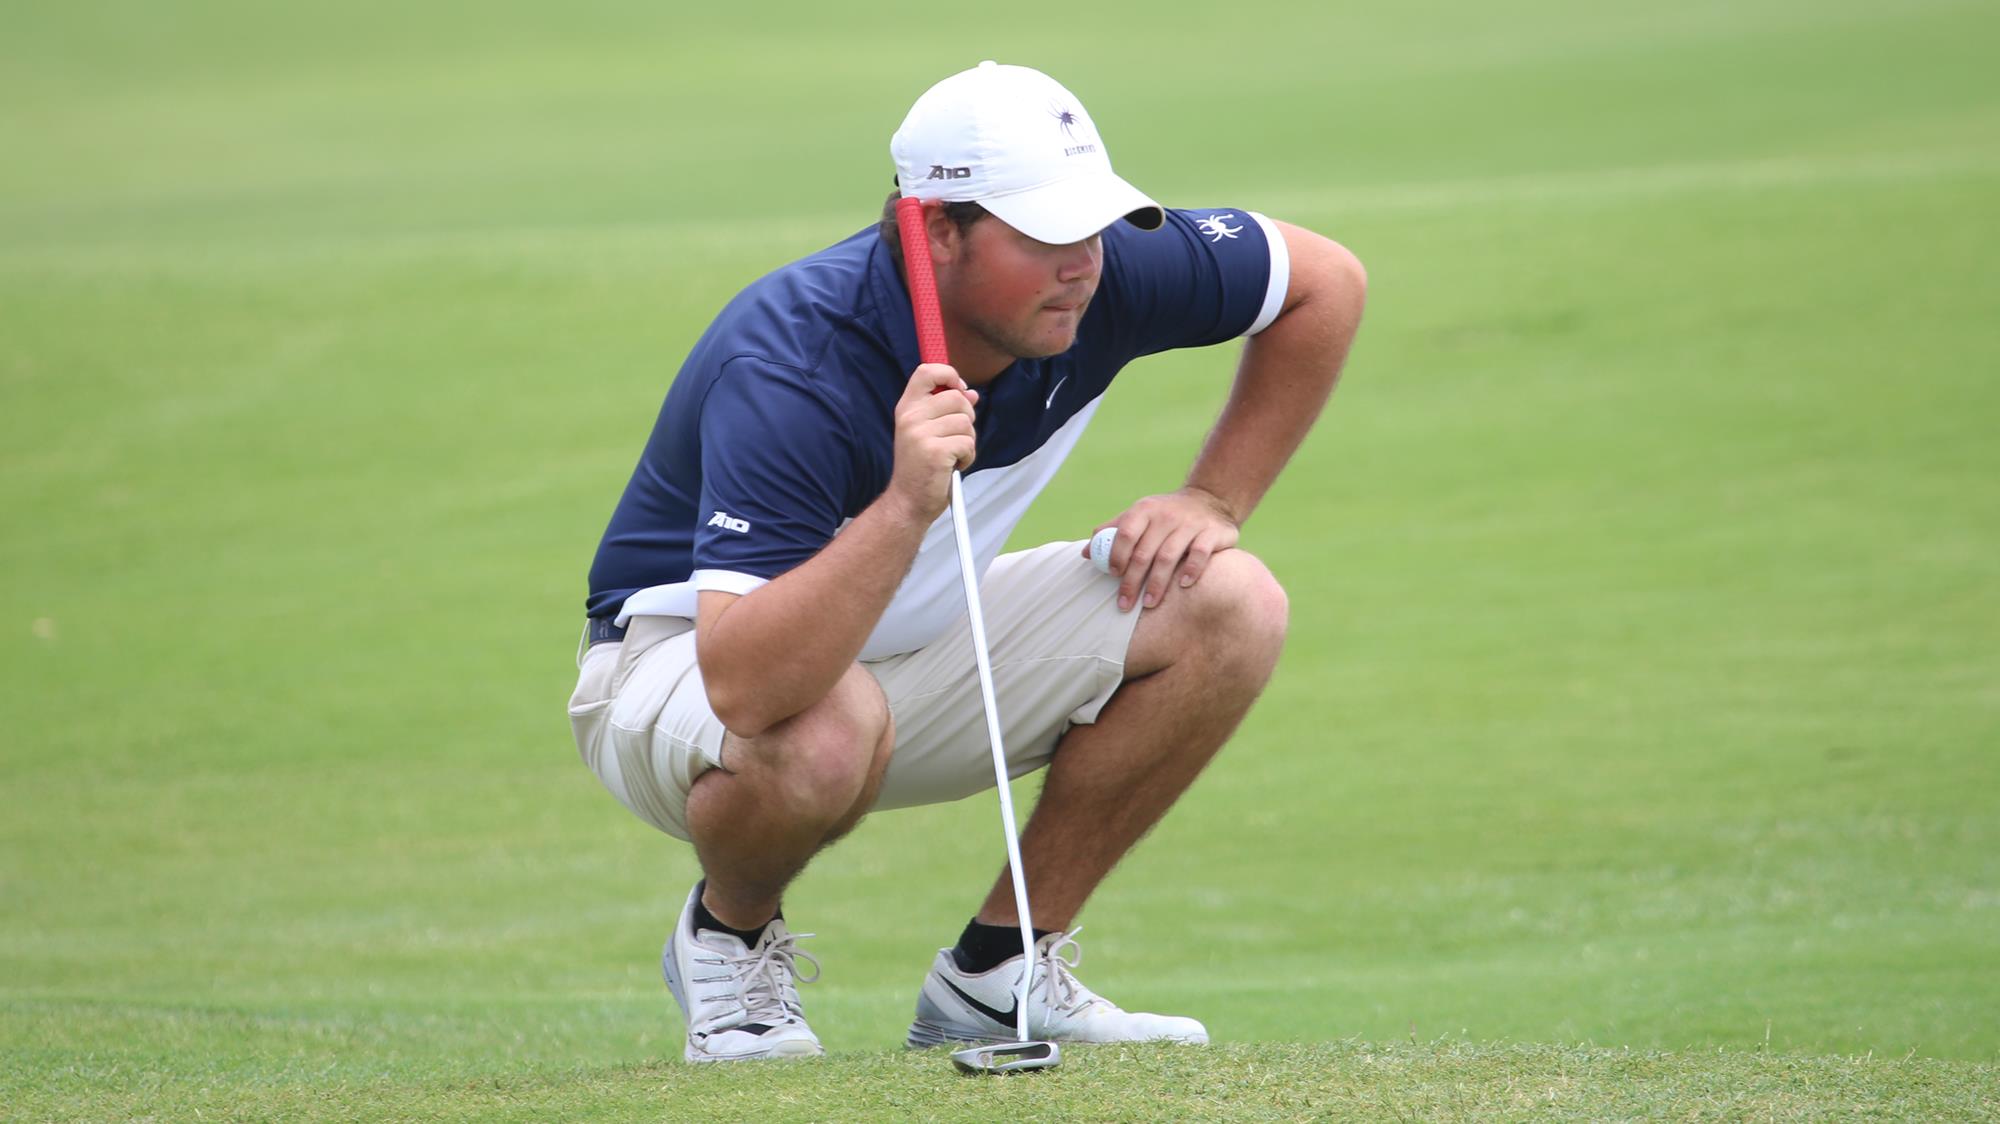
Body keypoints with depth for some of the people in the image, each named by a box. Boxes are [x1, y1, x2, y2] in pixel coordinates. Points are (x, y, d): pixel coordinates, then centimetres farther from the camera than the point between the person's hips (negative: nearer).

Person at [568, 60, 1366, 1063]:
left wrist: (1212, 504, -4)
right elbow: (746, 690, -46)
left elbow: (1325, 282, 2)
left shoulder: (1105, 275, -18)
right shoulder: (789, 371, -36)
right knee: (826, 735, -42)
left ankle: (999, 971, 0)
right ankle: (729, 937, -5)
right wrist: (907, 505, -55)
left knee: (1228, 608, -11)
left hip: (915, 646, 6)